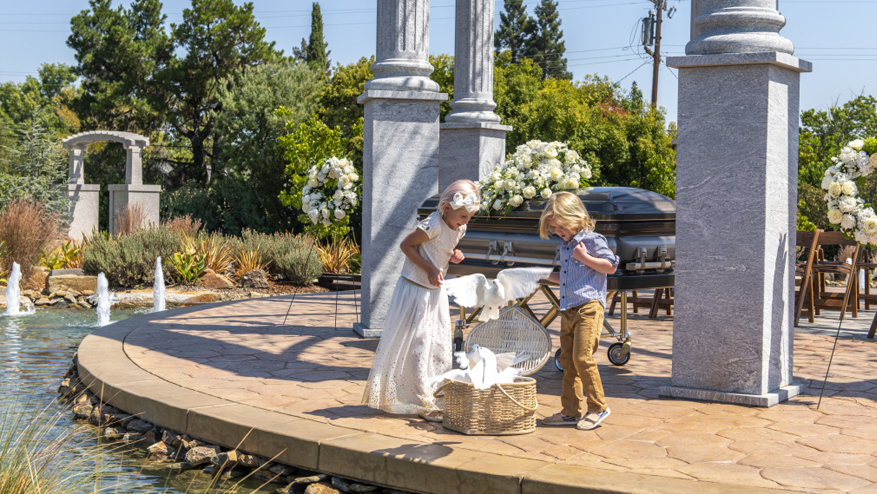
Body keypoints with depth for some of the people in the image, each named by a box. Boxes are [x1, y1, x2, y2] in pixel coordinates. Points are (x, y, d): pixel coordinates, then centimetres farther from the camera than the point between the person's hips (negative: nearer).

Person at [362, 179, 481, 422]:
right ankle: (424, 404, 2)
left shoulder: (459, 228, 1)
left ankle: (438, 398, 21)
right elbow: (406, 245, -17)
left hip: (435, 292, 8)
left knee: (442, 346, 11)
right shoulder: (433, 225, -24)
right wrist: (429, 268, -23)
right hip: (415, 290, -8)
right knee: (417, 347, -3)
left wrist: (454, 255, -4)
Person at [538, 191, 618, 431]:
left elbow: (611, 266, -6)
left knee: (582, 357, -14)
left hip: (588, 306, -9)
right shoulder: (565, 247, 20)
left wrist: (585, 258, -13)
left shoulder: (592, 240, -4)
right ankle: (571, 411, 14)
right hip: (568, 309, 9)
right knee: (567, 361, 8)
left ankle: (598, 407, -1)